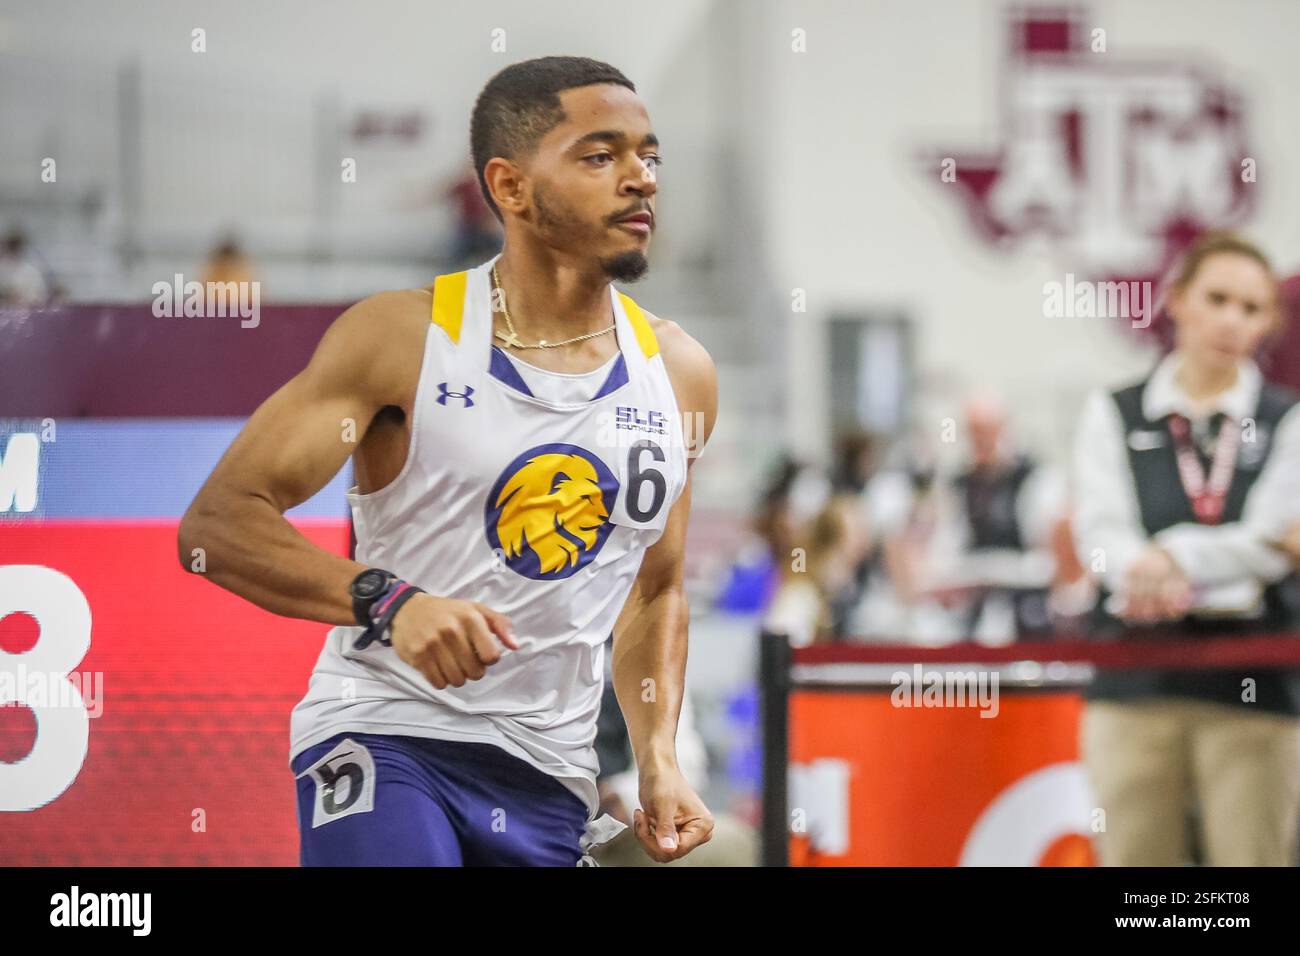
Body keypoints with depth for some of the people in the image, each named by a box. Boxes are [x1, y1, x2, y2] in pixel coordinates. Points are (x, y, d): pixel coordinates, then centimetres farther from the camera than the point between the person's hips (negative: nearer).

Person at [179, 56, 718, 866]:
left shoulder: (680, 374, 7)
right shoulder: (402, 337, -7)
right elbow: (216, 523, -13)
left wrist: (659, 761, 7)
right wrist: (388, 600, -28)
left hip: (551, 774, 5)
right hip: (385, 732, -5)